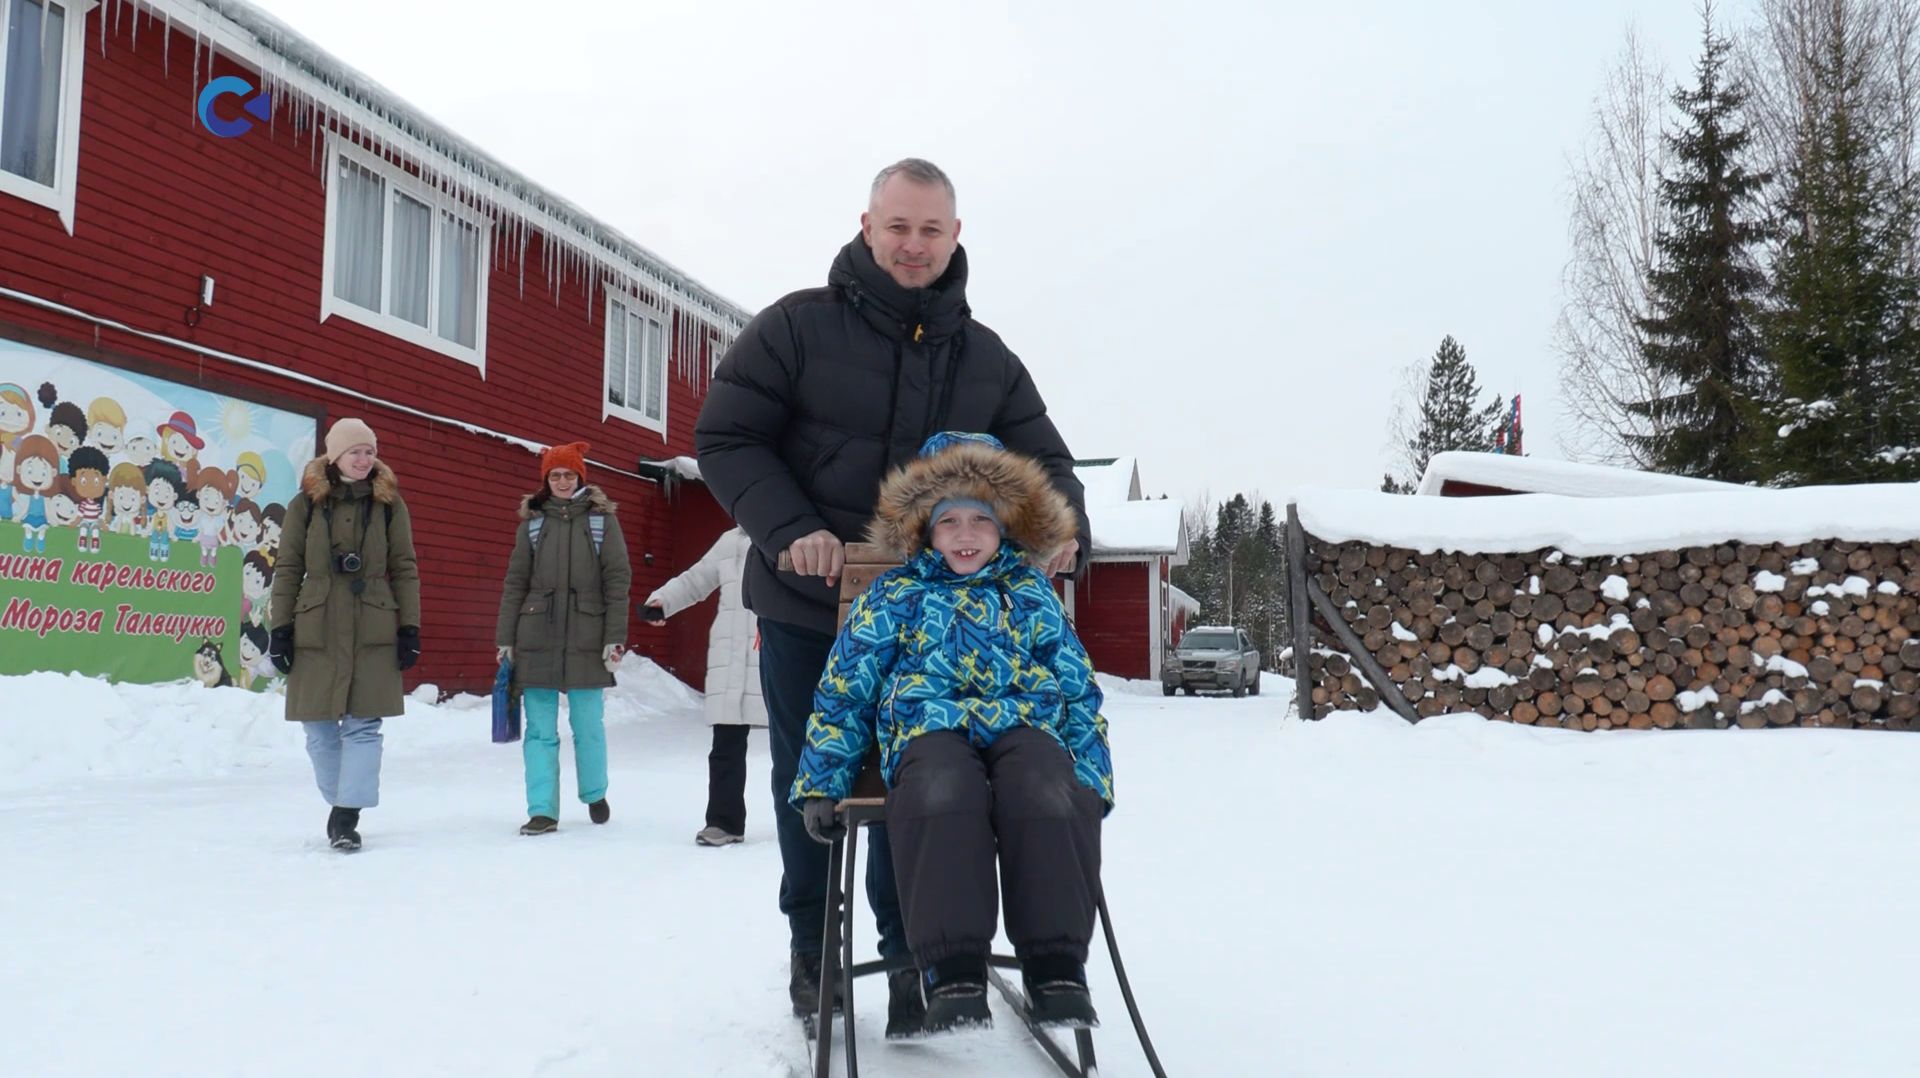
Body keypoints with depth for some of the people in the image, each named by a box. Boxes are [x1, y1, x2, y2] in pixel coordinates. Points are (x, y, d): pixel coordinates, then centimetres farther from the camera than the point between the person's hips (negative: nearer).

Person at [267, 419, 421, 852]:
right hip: (316, 630, 1)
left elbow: (404, 569, 5)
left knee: (363, 724, -5)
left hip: (374, 631, -1)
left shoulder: (389, 504, 6)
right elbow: (287, 569, 5)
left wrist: (410, 627, -1)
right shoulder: (306, 503, 5)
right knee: (319, 726, 6)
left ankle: (347, 815, -2)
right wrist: (280, 628, 0)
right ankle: (342, 805, 22)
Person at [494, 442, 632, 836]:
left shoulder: (602, 519, 4)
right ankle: (542, 811, 5)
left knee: (588, 725, 5)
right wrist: (505, 639, 4)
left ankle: (594, 794, 27)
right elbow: (515, 583, 9)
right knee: (540, 729, 1)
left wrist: (615, 637, -6)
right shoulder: (532, 521, 9)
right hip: (537, 638, 2)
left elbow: (617, 581, 1)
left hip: (587, 640, -1)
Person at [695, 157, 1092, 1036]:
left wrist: (1060, 526, -15)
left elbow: (1042, 459, 8)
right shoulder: (797, 326, -4)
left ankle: (911, 957, 17)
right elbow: (726, 437, -6)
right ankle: (812, 947, 31)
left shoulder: (987, 359, 6)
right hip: (805, 607, -1)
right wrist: (790, 529, -20)